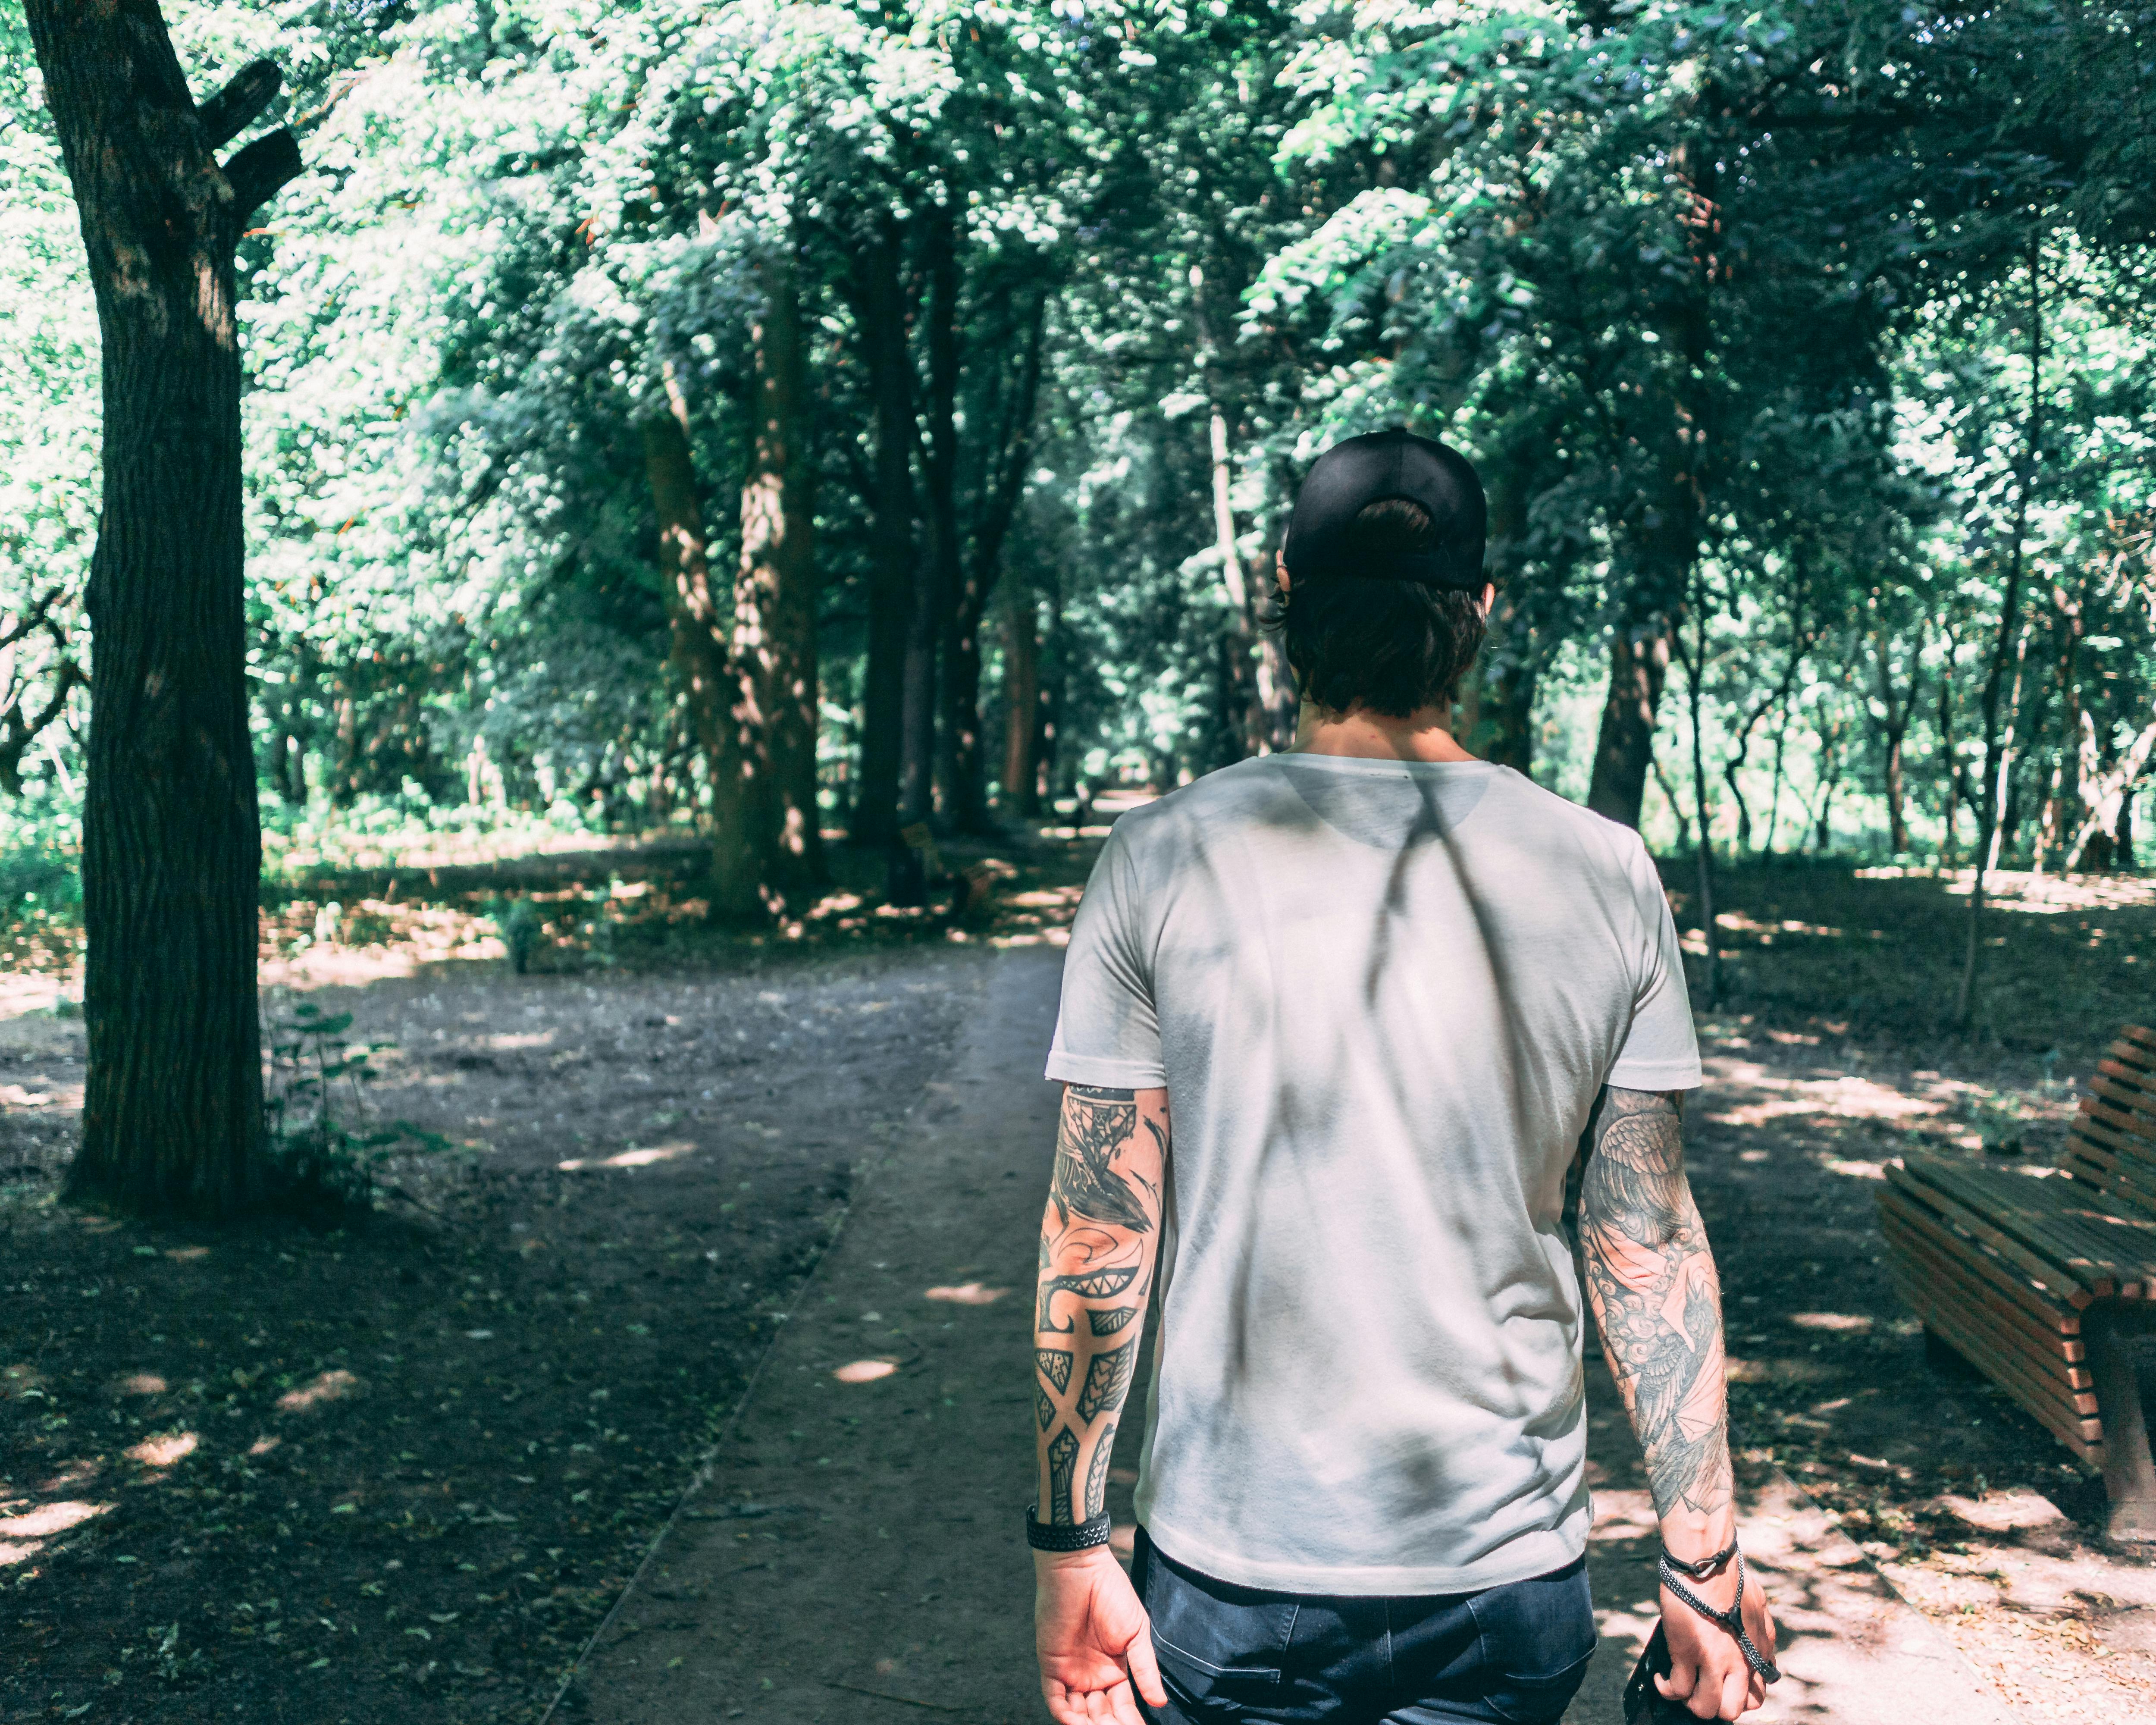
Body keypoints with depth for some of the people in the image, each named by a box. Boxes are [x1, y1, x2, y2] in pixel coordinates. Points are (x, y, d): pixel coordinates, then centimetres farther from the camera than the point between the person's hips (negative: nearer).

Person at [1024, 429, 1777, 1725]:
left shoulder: (1164, 860, -10)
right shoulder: (1608, 876, -5)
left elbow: (1099, 1241, -8)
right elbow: (1651, 1249, -2)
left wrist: (1071, 1545, 1)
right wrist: (1705, 1560, 7)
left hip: (1233, 1572, -1)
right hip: (1516, 1570, 2)